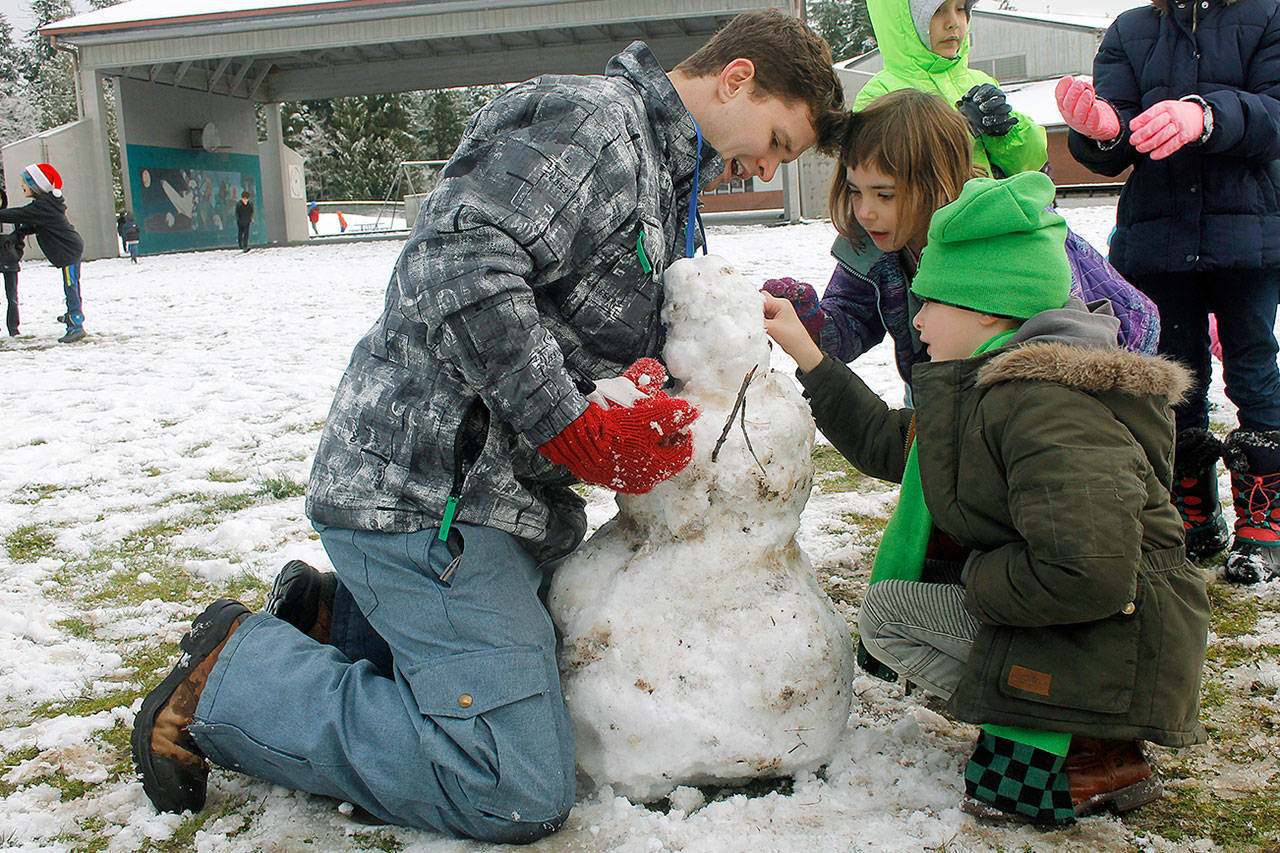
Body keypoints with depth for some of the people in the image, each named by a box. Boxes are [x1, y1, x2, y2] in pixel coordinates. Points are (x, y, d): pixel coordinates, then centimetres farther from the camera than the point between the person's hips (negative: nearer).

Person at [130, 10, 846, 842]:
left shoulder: (660, 172, 23)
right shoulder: (590, 115, -11)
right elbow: (459, 260, -25)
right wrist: (572, 425, -24)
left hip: (507, 488, 11)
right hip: (427, 488, -11)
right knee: (520, 793, -13)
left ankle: (334, 617, 24)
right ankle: (233, 676, -1)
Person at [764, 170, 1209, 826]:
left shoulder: (1043, 409, -24)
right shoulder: (992, 385, 8)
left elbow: (1087, 575, -35)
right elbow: (885, 443, 19)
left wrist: (976, 579, -17)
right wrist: (805, 353, 18)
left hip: (1112, 650, -10)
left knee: (887, 613, -6)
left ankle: (1077, 755, -7)